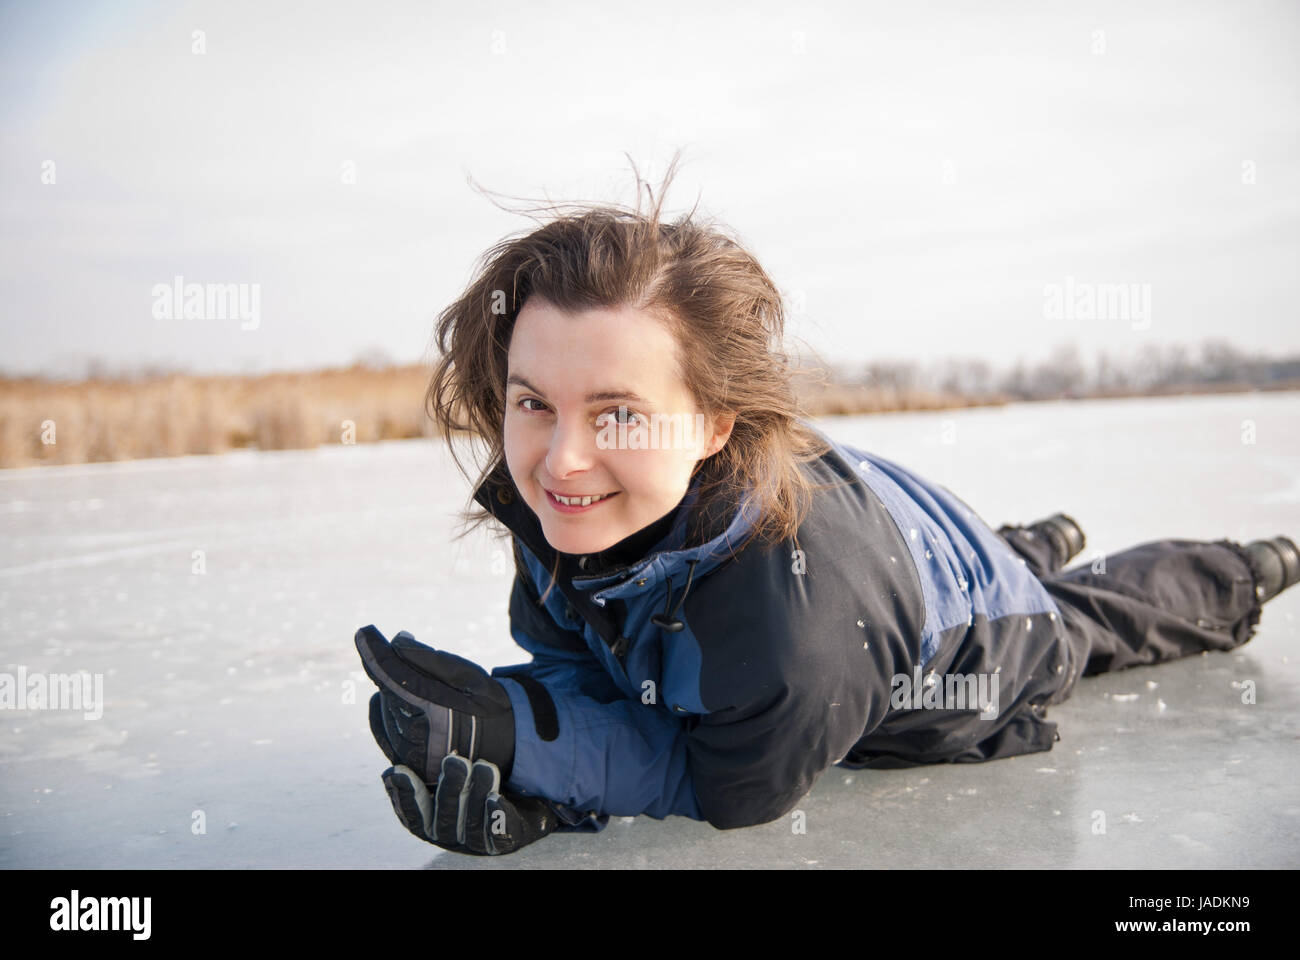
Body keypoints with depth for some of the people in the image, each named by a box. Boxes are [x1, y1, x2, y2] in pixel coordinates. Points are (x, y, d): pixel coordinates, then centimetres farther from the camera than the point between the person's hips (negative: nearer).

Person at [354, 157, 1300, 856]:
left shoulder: (793, 611, -53)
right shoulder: (559, 507, -33)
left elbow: (728, 788, -37)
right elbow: (574, 663, -21)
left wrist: (516, 732, -46)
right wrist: (524, 786, -43)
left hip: (984, 644, -3)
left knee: (1122, 611, 32)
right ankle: (1037, 544, 70)